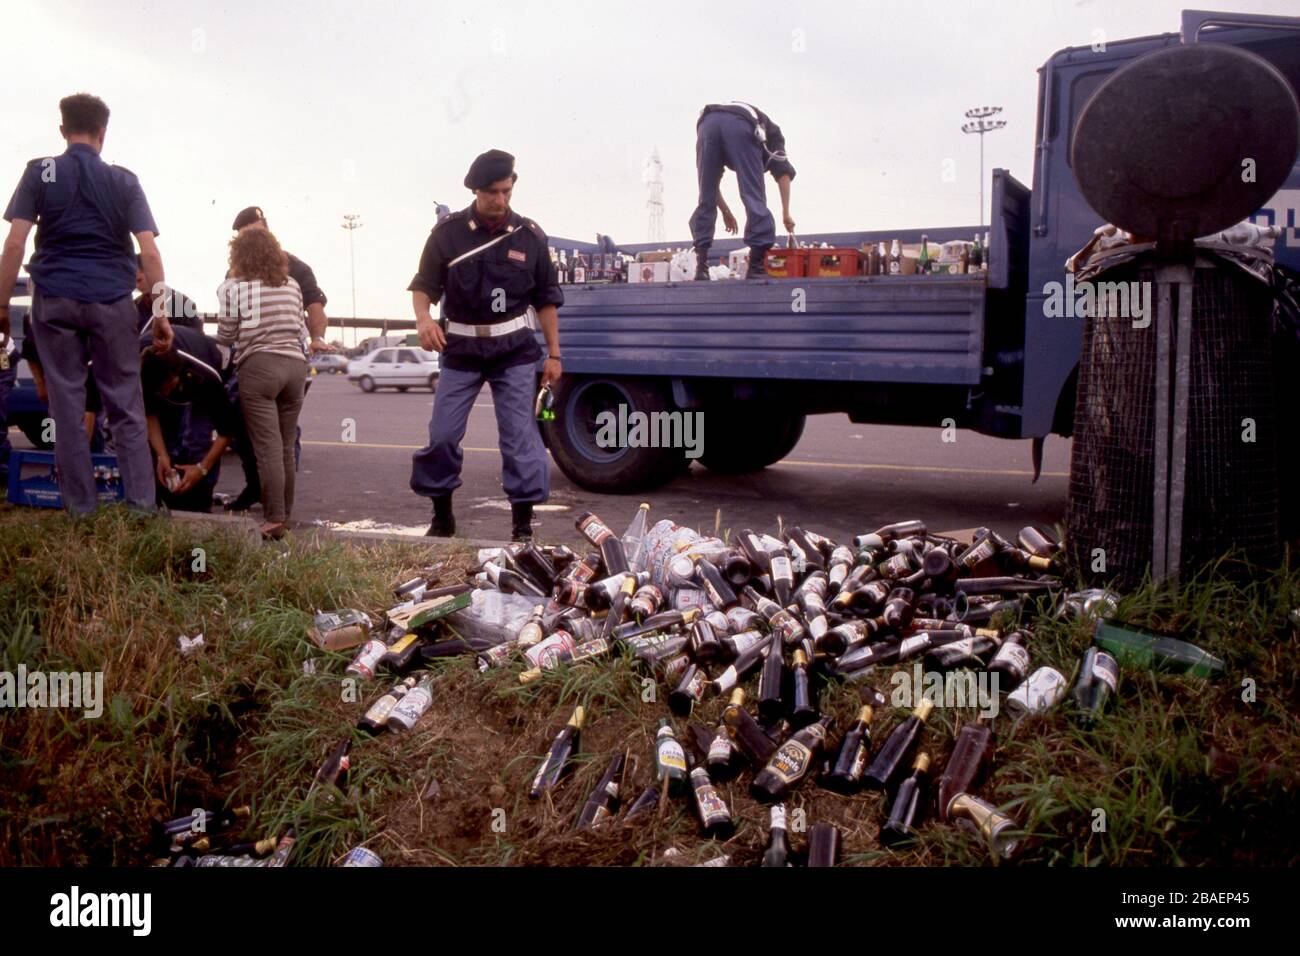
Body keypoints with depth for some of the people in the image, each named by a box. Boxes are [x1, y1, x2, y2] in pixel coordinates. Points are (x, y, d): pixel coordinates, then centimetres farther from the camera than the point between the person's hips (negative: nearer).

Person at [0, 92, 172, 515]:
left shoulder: (39, 173, 5)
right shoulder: (124, 180, 6)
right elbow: (149, 251, -3)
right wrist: (161, 314, 0)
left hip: (56, 301, 0)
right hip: (112, 302, 0)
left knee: (67, 408, 4)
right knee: (126, 408, 3)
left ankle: (81, 511, 6)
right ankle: (141, 507, -1)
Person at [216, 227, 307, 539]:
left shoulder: (233, 287, 0)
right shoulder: (292, 285, 13)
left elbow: (226, 336, 1)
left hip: (258, 365, -4)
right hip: (295, 363, 5)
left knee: (268, 448, -5)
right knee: (286, 447, 12)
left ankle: (274, 519, -8)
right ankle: (285, 514, 18)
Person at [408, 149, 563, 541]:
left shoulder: (530, 236, 0)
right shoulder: (448, 232, -3)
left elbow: (546, 299, 7)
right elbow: (424, 285, 2)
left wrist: (554, 353, 4)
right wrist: (423, 319, -20)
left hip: (514, 349, 0)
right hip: (461, 349, 1)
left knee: (519, 435, -4)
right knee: (442, 434, 0)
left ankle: (523, 523, 5)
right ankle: (442, 517, 18)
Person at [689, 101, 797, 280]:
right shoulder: (770, 130, 37)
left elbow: (709, 181, 41)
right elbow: (783, 172, 21)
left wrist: (725, 211, 46)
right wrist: (786, 213, 20)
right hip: (742, 124, -3)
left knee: (706, 200, 12)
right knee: (754, 196, 2)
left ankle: (701, 267, 8)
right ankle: (756, 266, -4)